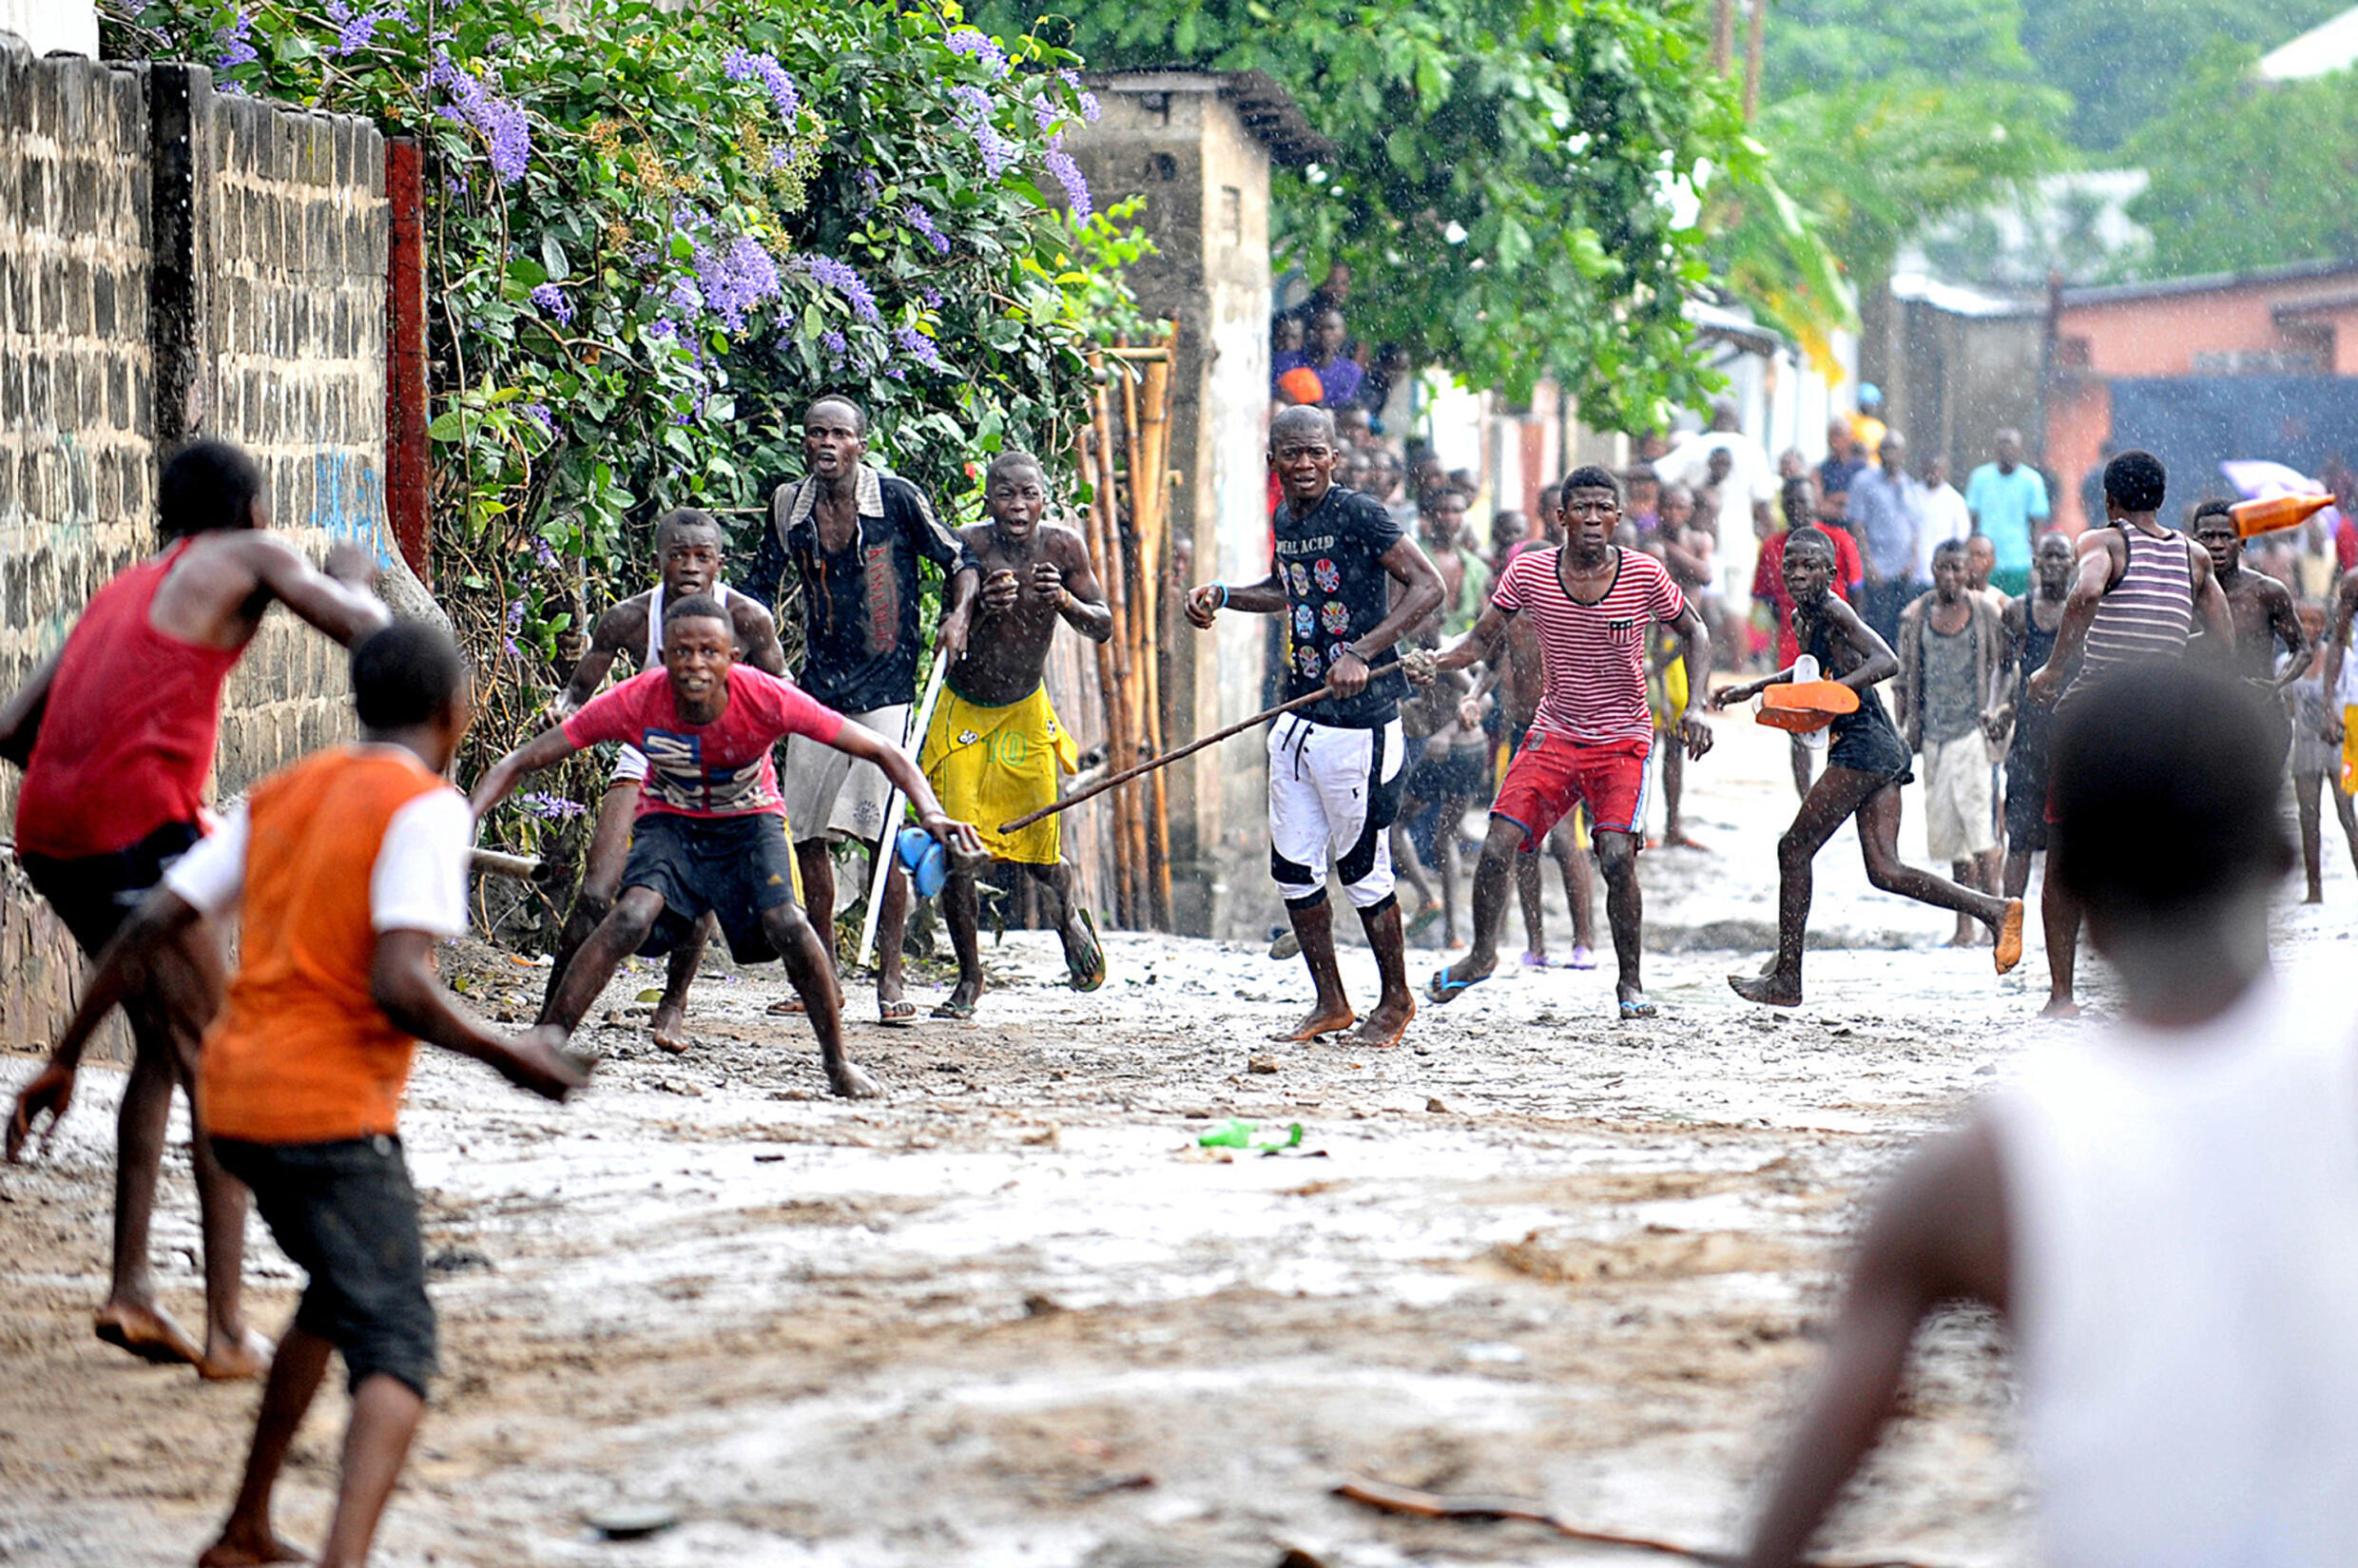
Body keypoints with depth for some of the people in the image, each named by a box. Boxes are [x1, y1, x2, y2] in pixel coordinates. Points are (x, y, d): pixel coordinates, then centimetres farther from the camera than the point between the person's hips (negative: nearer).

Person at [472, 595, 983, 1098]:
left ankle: (837, 1061, -4)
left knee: (784, 924, -25)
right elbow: (522, 762, -23)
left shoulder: (767, 700, -29)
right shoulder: (634, 703, -28)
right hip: (670, 821, 0)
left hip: (750, 820, 0)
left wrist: (931, 812, -40)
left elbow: (882, 751, -24)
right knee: (632, 917, -28)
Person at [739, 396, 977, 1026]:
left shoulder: (897, 499, -5)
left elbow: (960, 563, 3)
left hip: (885, 687, -4)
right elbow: (762, 589, 19)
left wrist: (957, 616, -14)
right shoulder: (788, 507, 6)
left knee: (881, 832, -13)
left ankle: (890, 979, -8)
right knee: (807, 833, 3)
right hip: (819, 686, 5)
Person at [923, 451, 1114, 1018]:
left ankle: (1069, 915, 39)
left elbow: (1103, 627, -7)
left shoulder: (1063, 547, -12)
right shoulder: (968, 546, -19)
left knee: (1040, 858, 2)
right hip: (963, 711, -1)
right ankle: (969, 978, 10)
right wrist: (983, 606, -42)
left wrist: (1063, 599, -28)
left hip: (1026, 715, 1)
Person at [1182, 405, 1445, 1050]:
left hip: (1360, 722, -8)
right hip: (1299, 718, 8)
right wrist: (1221, 595, 16)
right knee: (1293, 867, 8)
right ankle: (1330, 1004, 21)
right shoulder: (1285, 523, 12)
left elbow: (1427, 586, -18)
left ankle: (1396, 1000, 17)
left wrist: (1361, 652, -25)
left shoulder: (1357, 514, -12)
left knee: (1360, 868, -1)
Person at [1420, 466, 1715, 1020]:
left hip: (1623, 740, -2)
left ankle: (1630, 982, -1)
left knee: (1617, 856, -20)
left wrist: (1695, 709, -8)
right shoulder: (1529, 573, -8)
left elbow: (1694, 633, 4)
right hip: (1554, 733, 2)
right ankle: (1482, 954, 18)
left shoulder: (1644, 575, -12)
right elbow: (1481, 641, 1)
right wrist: (1439, 660, -20)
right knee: (1498, 847, -10)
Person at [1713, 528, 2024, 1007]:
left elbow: (1887, 661, -23)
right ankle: (1993, 910, -5)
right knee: (1885, 870, 2)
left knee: (1795, 848, -4)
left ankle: (1786, 979, 0)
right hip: (1880, 751, 9)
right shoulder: (1803, 619, 18)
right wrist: (1752, 689, 37)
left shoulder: (1834, 611, -10)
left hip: (1865, 746, -9)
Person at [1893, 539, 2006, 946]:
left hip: (1972, 730, -3)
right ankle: (1964, 927, 9)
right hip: (1933, 734, 3)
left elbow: (2003, 667, 7)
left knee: (1978, 821, -15)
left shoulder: (1983, 614, 1)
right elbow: (1904, 679, 14)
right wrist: (1903, 729, 8)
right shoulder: (1914, 618, 8)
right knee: (1948, 829, 5)